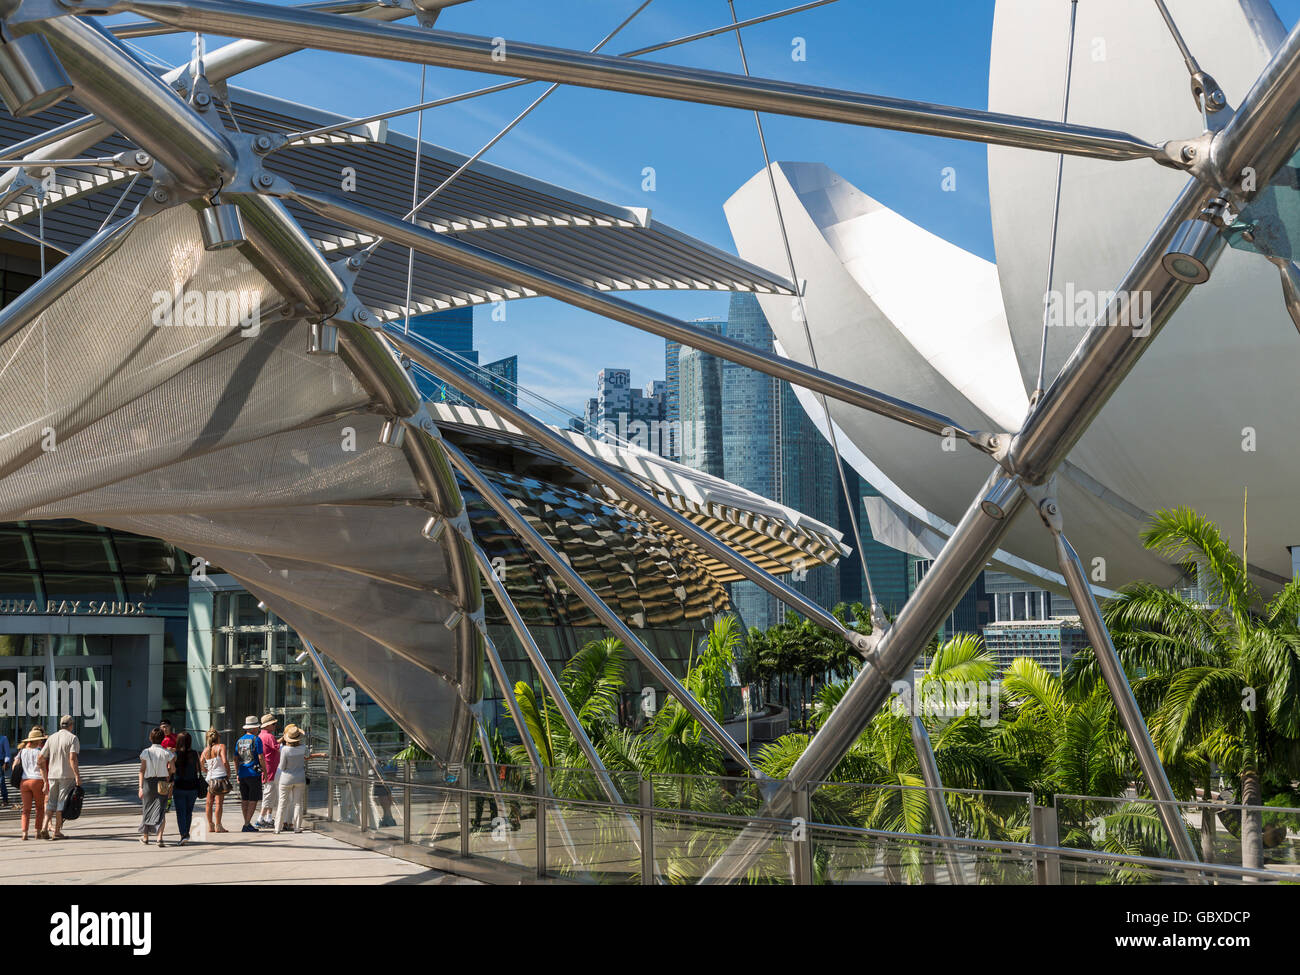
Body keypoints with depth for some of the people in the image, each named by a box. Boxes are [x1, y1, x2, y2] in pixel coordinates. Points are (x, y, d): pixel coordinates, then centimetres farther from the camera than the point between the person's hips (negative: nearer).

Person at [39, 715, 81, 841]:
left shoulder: (51, 738, 7)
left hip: (52, 775, 4)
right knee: (62, 802, 1)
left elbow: (41, 757, 7)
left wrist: (44, 773, 21)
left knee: (51, 802, 14)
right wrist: (77, 776, -21)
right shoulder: (73, 738, -8)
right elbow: (73, 758, -20)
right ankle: (57, 831, 1)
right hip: (67, 775, -4)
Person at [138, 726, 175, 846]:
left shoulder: (146, 752, -3)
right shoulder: (166, 753, -3)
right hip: (162, 783, -1)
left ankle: (145, 837, 29)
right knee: (160, 810, 0)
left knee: (146, 808, 17)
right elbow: (173, 769, -5)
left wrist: (141, 787, -6)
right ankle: (159, 837, -17)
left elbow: (142, 770, -5)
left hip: (148, 782, 1)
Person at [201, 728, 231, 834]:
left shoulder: (205, 750, 10)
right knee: (219, 802, -4)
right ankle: (218, 826, -4)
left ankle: (210, 825, 17)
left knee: (209, 802, 11)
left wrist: (207, 772, 16)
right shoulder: (221, 747, -6)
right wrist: (228, 773, -4)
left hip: (209, 778, 5)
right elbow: (225, 761, -16)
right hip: (220, 777, -5)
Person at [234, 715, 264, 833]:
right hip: (254, 774, -6)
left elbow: (235, 759, 13)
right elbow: (260, 758, -12)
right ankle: (247, 825, -8)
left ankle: (247, 824, 17)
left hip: (242, 774, 6)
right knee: (253, 800, -2)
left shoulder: (240, 740, 10)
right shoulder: (256, 740, -9)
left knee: (244, 800, 12)